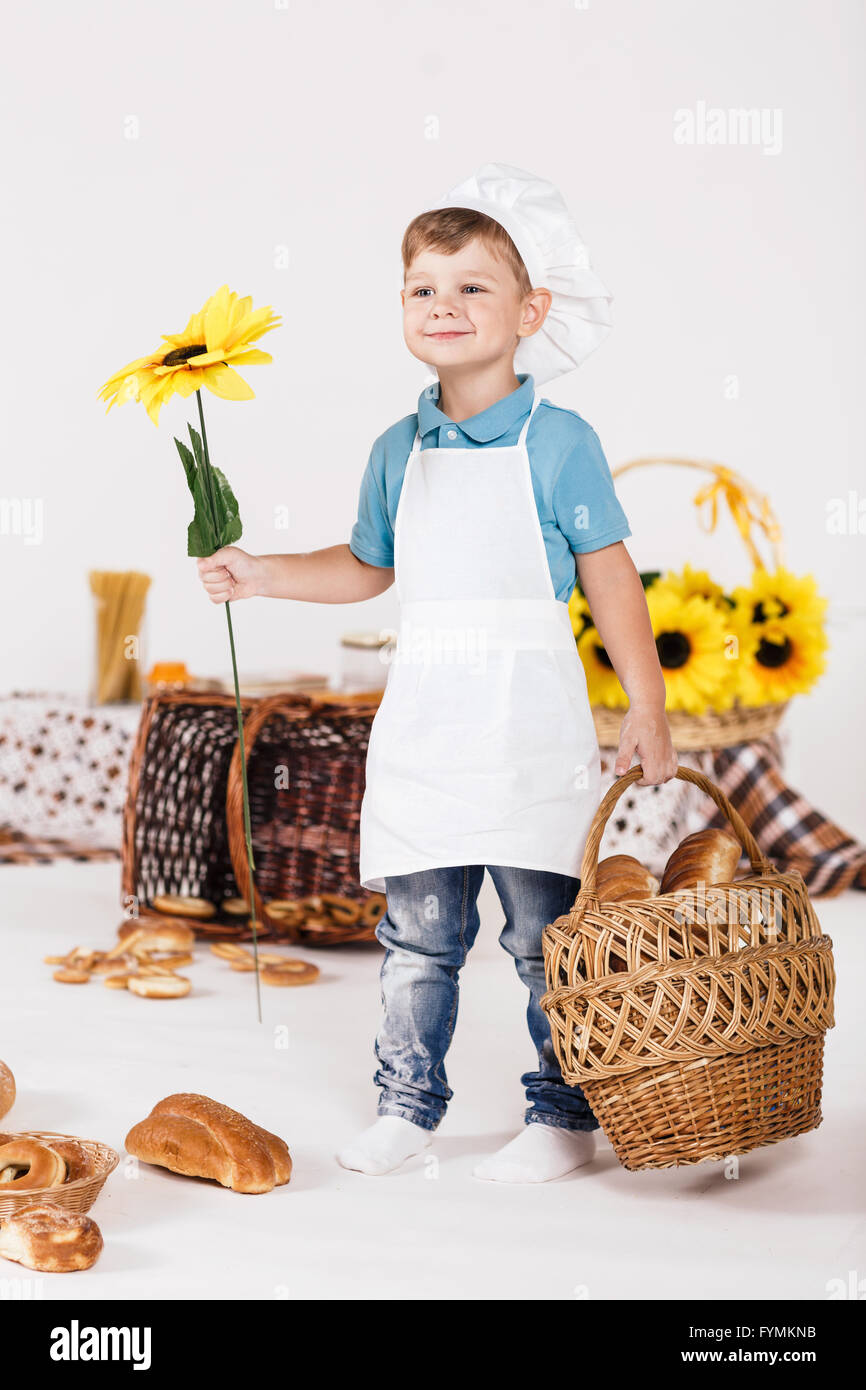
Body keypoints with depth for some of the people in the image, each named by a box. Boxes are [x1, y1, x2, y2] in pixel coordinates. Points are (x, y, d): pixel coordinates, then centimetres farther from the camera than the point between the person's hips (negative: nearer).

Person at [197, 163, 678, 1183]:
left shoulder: (558, 440, -4)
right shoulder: (399, 449, 9)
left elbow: (610, 578, -2)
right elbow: (366, 567, 22)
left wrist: (647, 709, -2)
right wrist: (259, 576, 11)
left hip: (530, 718, -4)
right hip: (422, 721, 4)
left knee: (545, 933, 2)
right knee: (416, 931, 9)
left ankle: (563, 1116, 16)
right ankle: (406, 1103, 23)